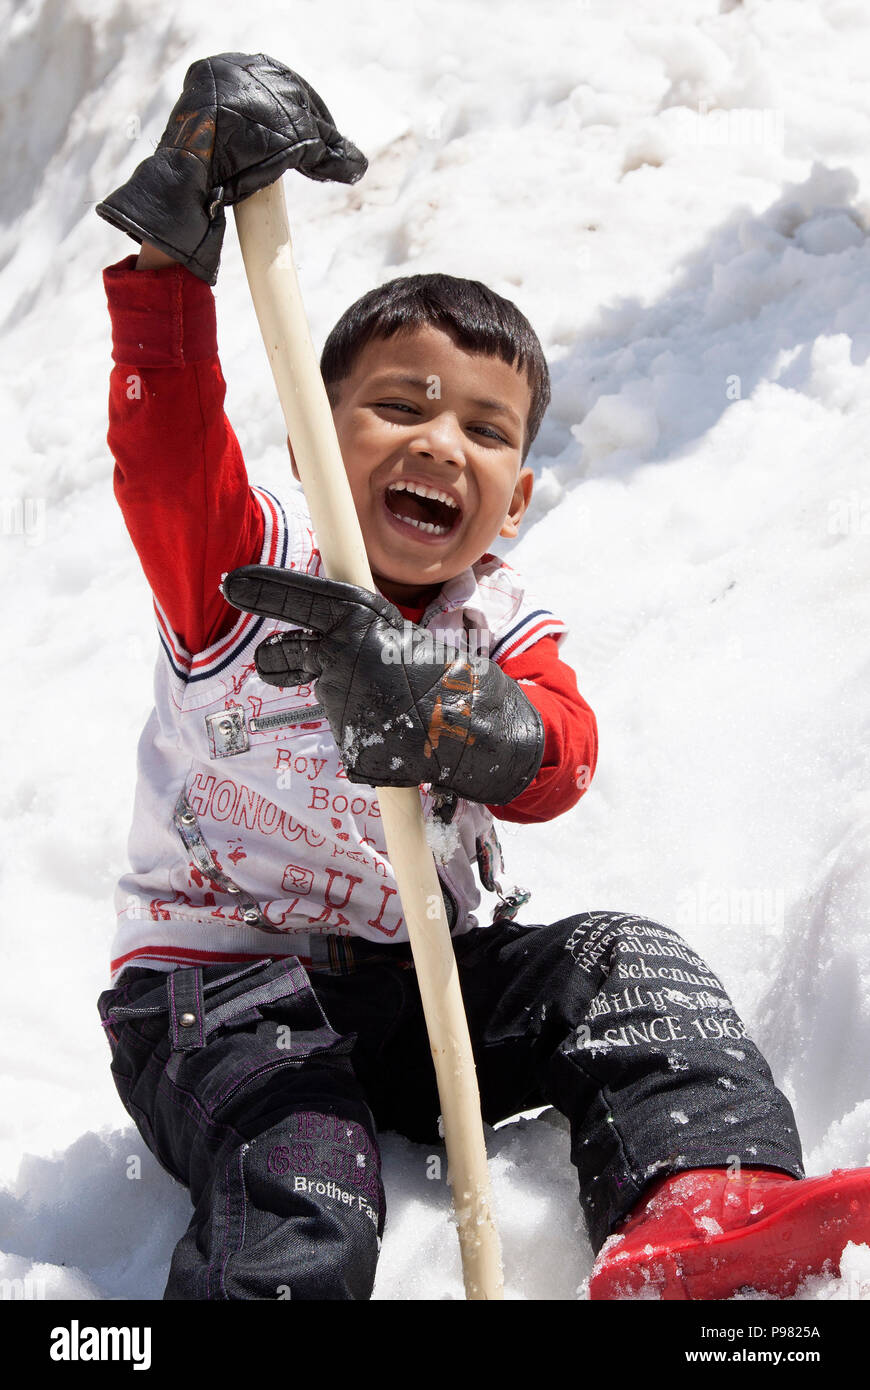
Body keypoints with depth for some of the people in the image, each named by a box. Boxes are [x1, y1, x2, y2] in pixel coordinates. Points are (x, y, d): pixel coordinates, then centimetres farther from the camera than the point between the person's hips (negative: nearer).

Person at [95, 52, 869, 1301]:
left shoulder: (506, 625, 3)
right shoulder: (244, 562, -4)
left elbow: (564, 750, -19)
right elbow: (162, 430, -24)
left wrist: (461, 723, -42)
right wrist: (176, 228, -34)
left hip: (418, 975, 4)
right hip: (217, 975, -3)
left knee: (625, 956, -17)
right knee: (299, 1196, -31)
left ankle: (695, 1206, -32)